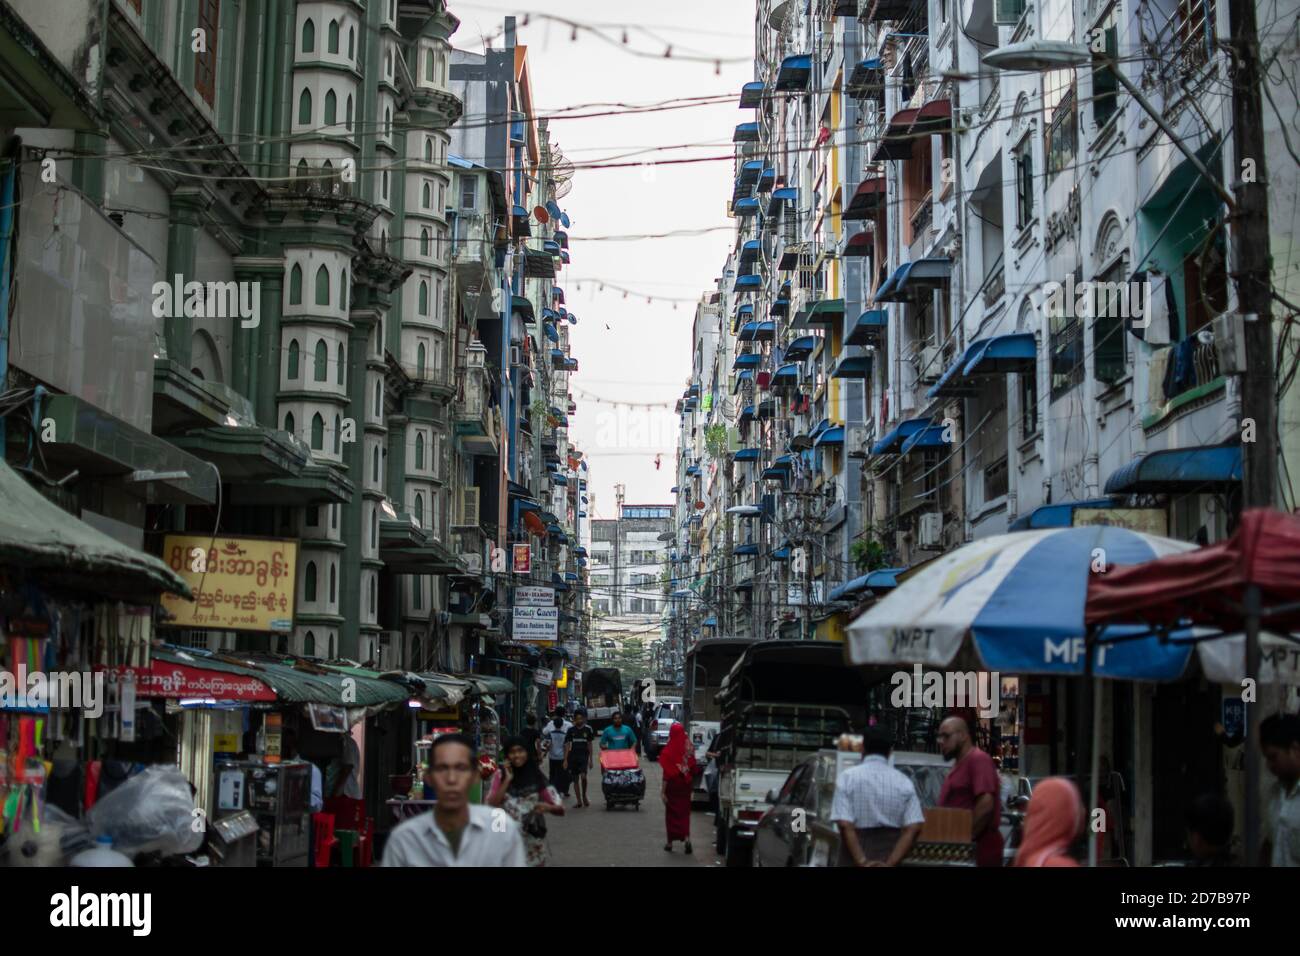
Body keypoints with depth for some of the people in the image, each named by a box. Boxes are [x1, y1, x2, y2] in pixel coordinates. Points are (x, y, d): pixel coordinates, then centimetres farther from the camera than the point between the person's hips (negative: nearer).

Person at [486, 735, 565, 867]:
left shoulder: (537, 776, 0)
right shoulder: (500, 775, -2)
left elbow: (560, 808, -1)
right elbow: (491, 806, -12)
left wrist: (547, 807, -23)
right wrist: (507, 780, -14)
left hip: (533, 840, 1)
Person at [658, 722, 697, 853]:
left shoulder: (669, 751, -15)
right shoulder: (688, 750, -4)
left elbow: (666, 774, -15)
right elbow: (693, 770, 1)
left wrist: (663, 791, -10)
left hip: (673, 786, -3)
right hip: (685, 786, 3)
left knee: (671, 813, 10)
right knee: (684, 812, 12)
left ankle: (670, 842, 17)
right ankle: (686, 838, -6)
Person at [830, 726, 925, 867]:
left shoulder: (848, 777, -2)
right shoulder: (903, 781, 4)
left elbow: (845, 825, -13)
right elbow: (913, 828, -7)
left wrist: (862, 862, -14)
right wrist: (890, 864, -10)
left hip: (855, 860, -2)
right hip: (890, 855, 2)